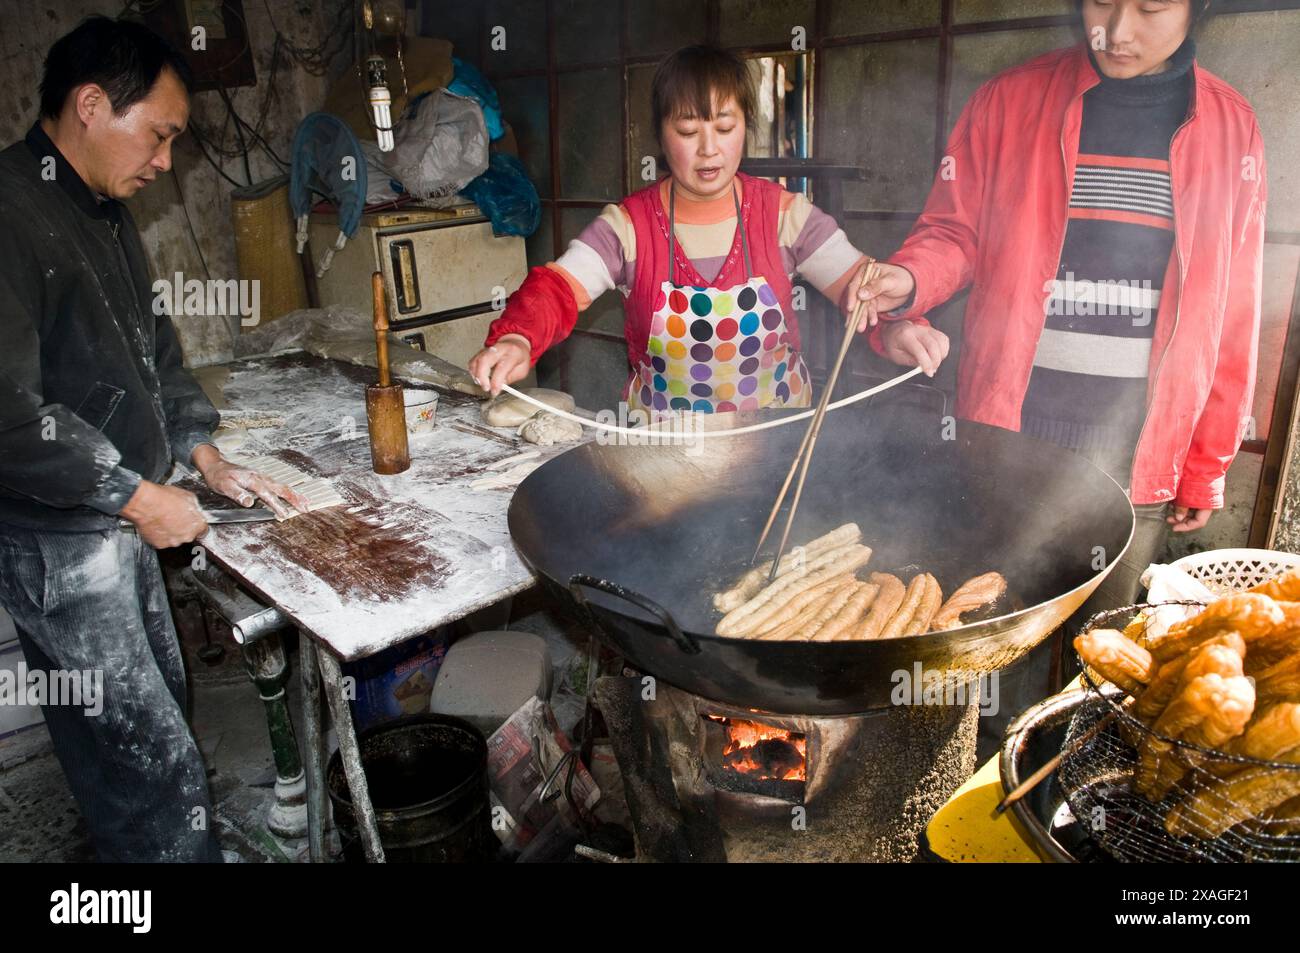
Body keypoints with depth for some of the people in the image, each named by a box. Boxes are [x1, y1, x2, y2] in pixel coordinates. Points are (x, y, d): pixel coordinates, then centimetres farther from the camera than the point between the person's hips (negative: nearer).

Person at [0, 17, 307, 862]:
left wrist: (206, 456, 10)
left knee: (162, 719, 20)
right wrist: (139, 496, -18)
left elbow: (154, 345, 19)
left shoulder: (107, 212, 11)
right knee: (160, 769, -2)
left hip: (119, 522, 9)